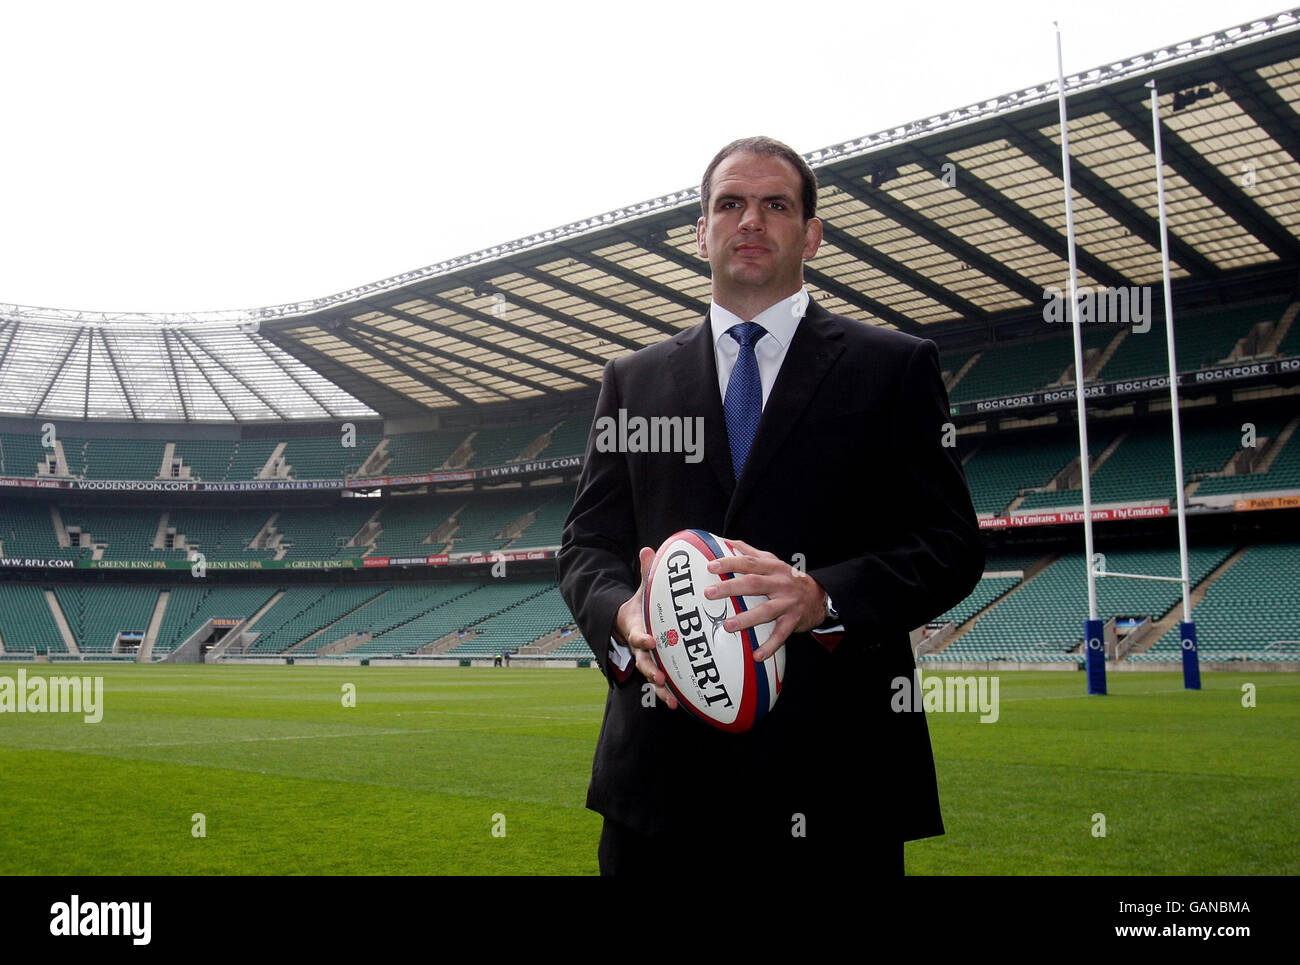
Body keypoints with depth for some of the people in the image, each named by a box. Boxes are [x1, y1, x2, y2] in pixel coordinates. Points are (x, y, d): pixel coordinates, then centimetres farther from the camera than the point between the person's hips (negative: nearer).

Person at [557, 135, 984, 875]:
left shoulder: (895, 367, 6)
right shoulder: (633, 381, 14)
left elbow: (951, 543, -1)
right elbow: (587, 544, 11)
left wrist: (822, 598, -19)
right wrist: (623, 617, -13)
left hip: (834, 767, -2)